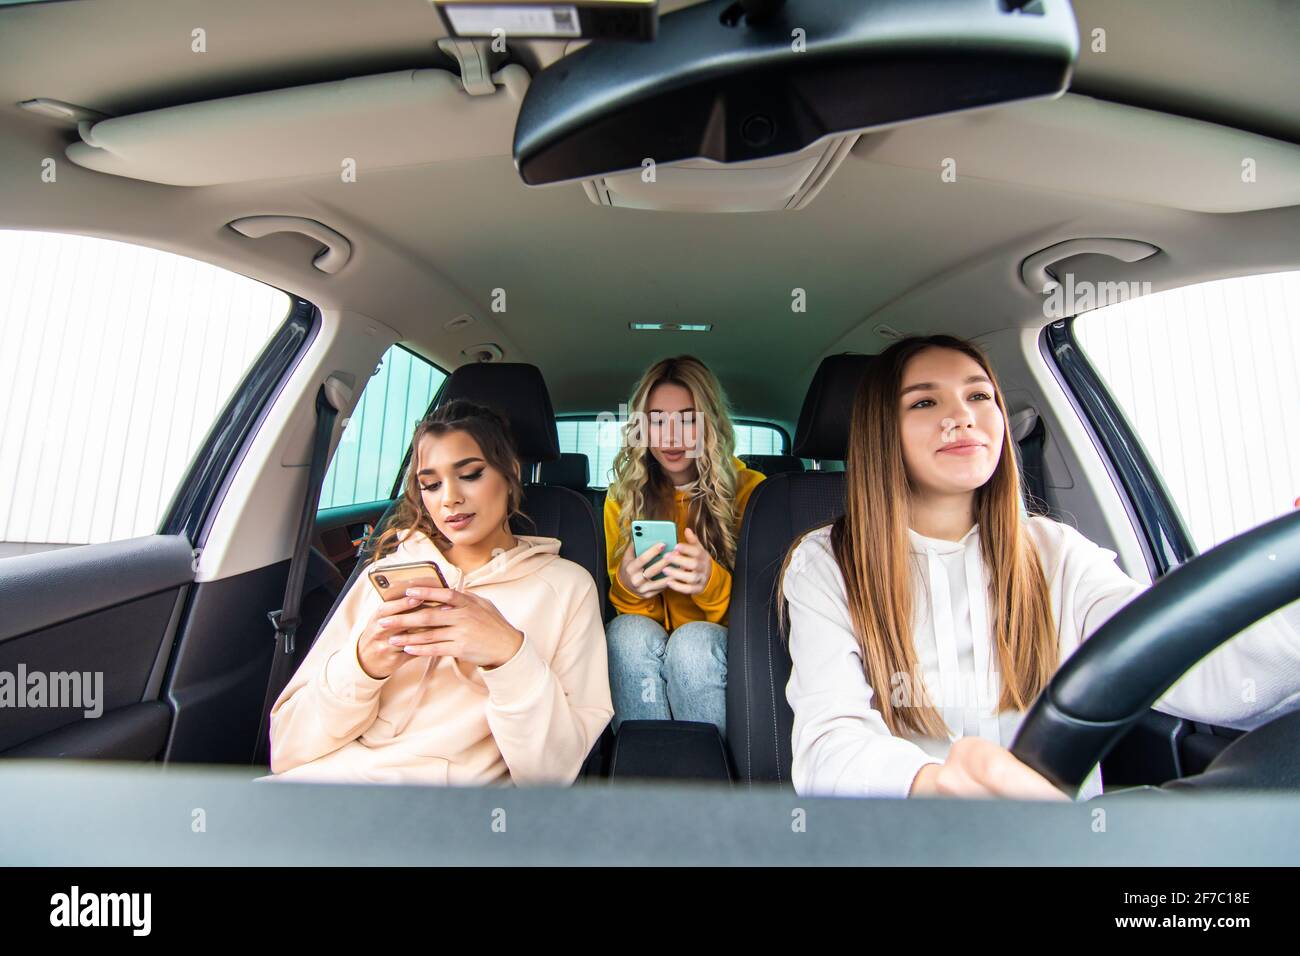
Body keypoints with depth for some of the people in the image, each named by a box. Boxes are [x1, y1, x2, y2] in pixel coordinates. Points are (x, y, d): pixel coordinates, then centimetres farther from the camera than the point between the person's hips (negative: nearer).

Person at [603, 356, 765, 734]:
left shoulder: (748, 489, -4)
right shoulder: (622, 497, 3)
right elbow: (624, 606, 3)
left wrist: (711, 582, -26)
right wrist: (627, 585, -22)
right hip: (644, 655, 2)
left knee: (693, 641, -33)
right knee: (630, 631, -30)